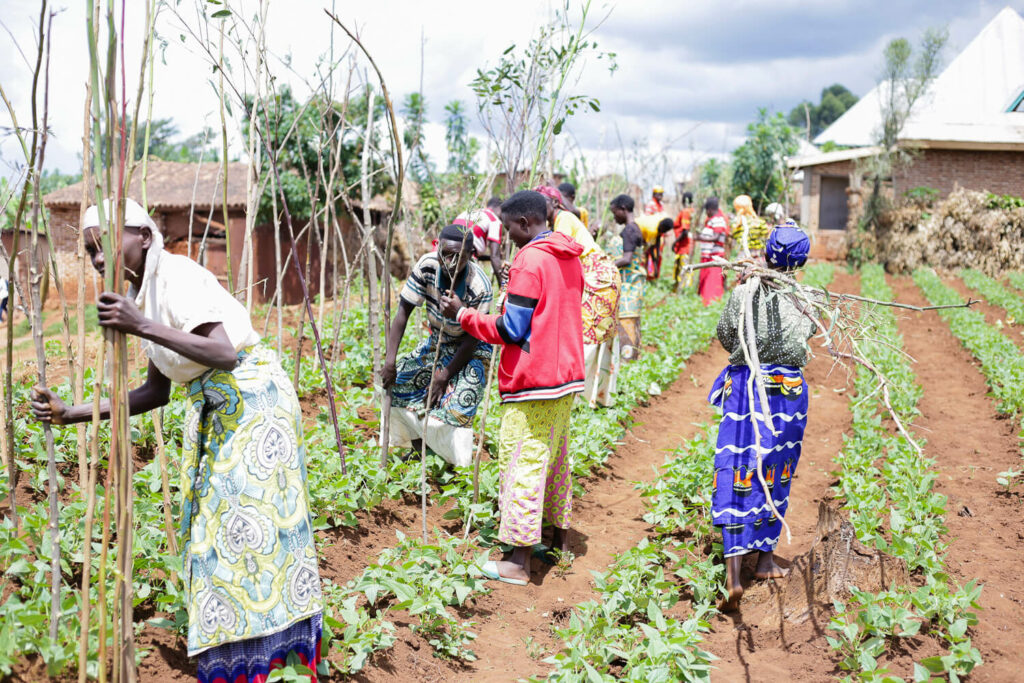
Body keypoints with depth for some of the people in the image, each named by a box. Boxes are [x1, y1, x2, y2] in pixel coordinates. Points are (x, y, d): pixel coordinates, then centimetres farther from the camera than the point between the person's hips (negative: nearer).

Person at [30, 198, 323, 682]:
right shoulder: (143, 295, 7)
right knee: (213, 528, 12)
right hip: (211, 413, 9)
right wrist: (71, 414, 5)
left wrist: (145, 328, -38)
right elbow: (157, 391, 10)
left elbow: (224, 355, -31)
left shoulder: (178, 277, -19)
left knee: (249, 522, -6)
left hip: (253, 401, -9)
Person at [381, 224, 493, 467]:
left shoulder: (479, 287, -32)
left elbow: (471, 340, -23)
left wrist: (444, 376, -21)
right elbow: (403, 312, -16)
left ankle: (459, 465, 6)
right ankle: (421, 449, 24)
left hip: (471, 351, -6)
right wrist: (390, 360, -20)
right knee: (395, 382, 4)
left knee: (455, 407, -21)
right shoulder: (427, 266, -22)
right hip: (437, 342, 6)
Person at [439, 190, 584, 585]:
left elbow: (511, 331, -16)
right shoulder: (569, 257, 10)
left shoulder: (529, 261, -16)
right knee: (555, 457, 20)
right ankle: (560, 535, 32)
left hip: (532, 383, -9)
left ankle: (519, 561, 1)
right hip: (566, 374, 9)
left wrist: (462, 313, -7)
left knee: (522, 463, -3)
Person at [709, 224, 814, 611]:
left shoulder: (744, 292, -8)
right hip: (788, 389, 1)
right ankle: (766, 558, 28)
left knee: (736, 473, -1)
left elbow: (725, 337, 4)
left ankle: (733, 572, -11)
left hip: (745, 386, -1)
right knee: (775, 475, 16)